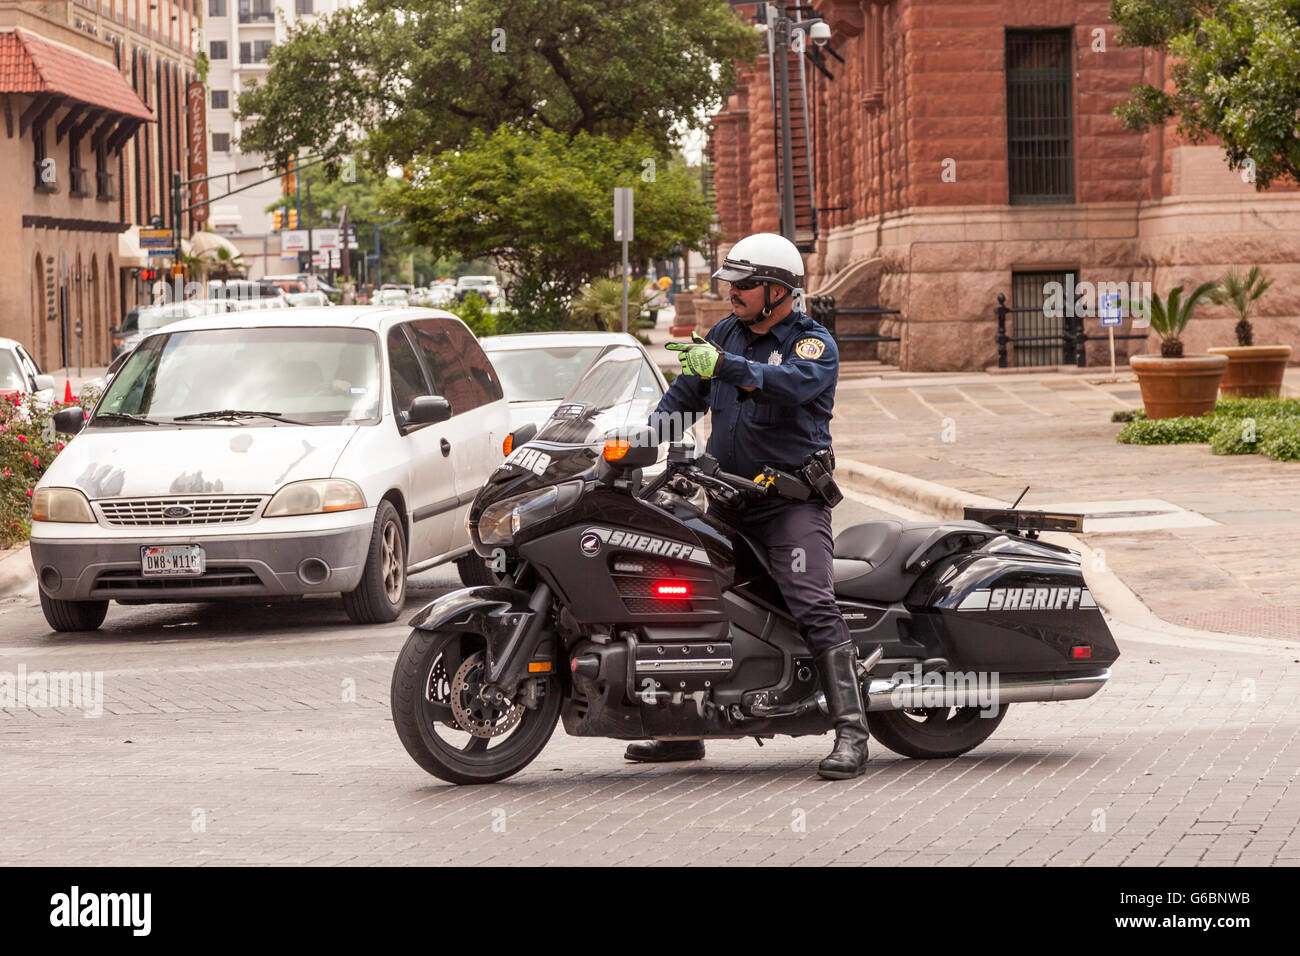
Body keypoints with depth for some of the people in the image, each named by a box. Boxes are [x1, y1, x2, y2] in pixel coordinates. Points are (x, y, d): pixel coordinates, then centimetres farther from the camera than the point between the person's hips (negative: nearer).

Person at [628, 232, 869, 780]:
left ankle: (851, 734, -23)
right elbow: (685, 395, 22)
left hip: (793, 500, -7)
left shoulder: (813, 344, -7)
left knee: (814, 607, -21)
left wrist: (724, 365, -41)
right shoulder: (725, 334, 14)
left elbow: (794, 384, -29)